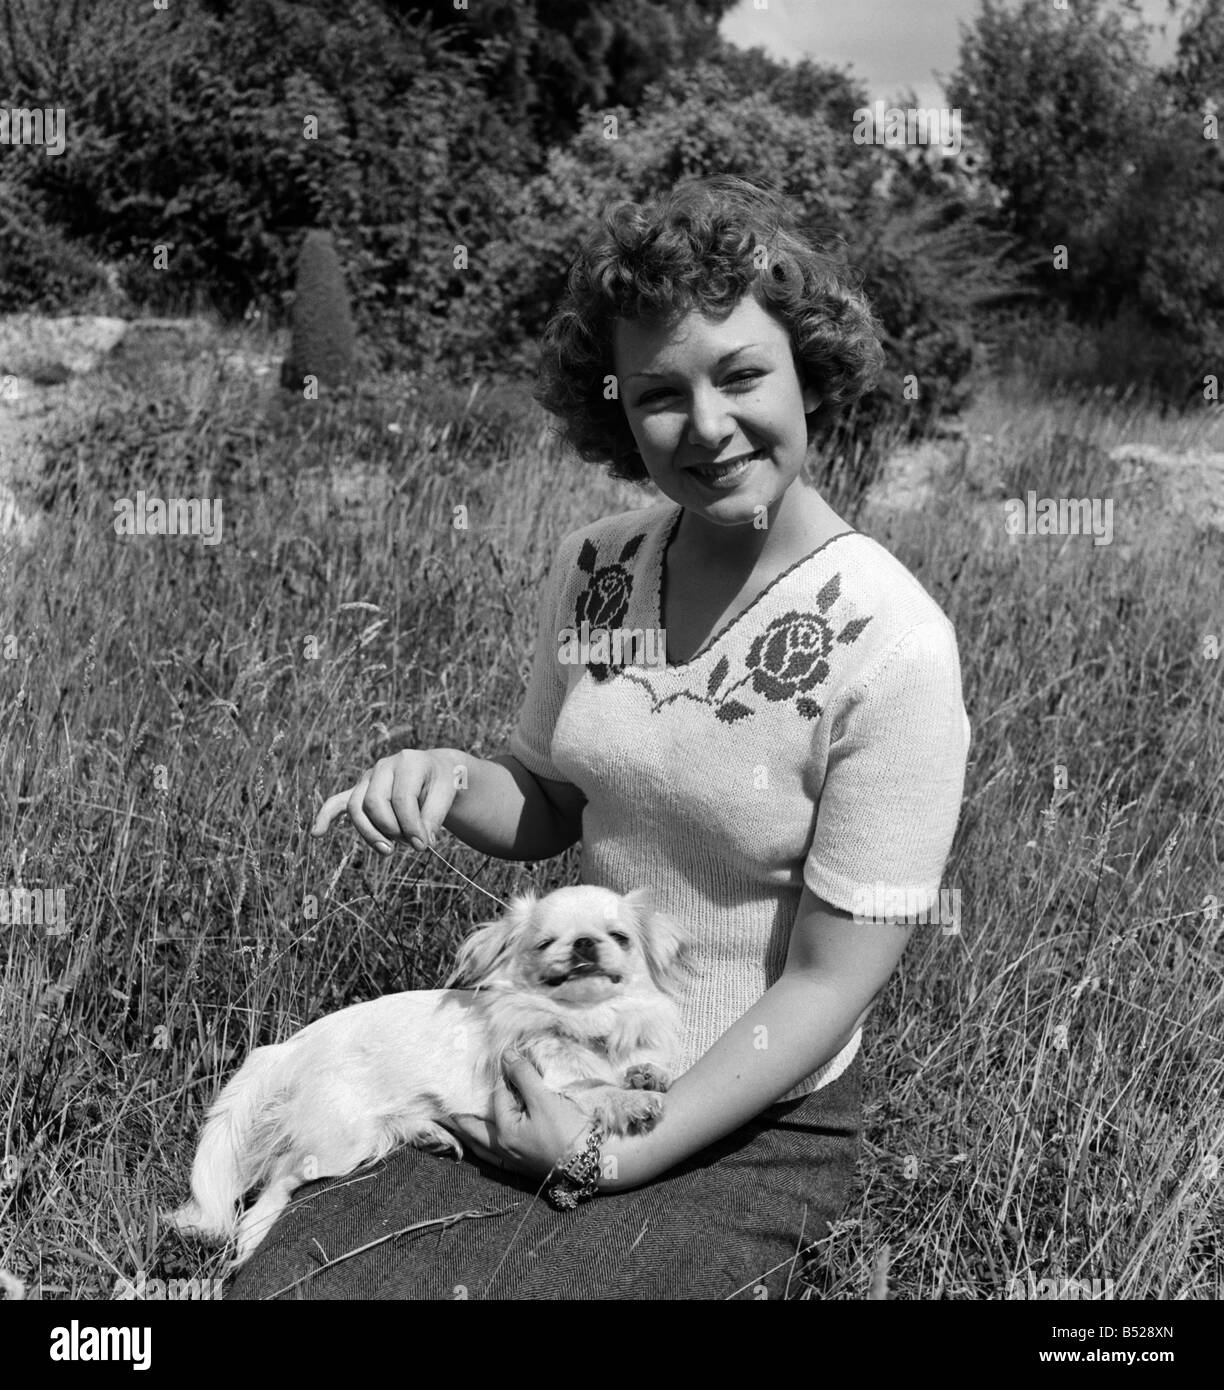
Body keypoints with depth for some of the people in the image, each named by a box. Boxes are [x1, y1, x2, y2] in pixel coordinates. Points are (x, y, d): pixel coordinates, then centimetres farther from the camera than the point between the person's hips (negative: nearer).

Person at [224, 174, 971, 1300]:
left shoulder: (889, 645, -19)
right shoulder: (595, 568, -3)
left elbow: (830, 982, -16)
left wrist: (619, 1158, -15)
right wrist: (445, 781, -12)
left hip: (759, 1129, -4)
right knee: (278, 1277, -8)